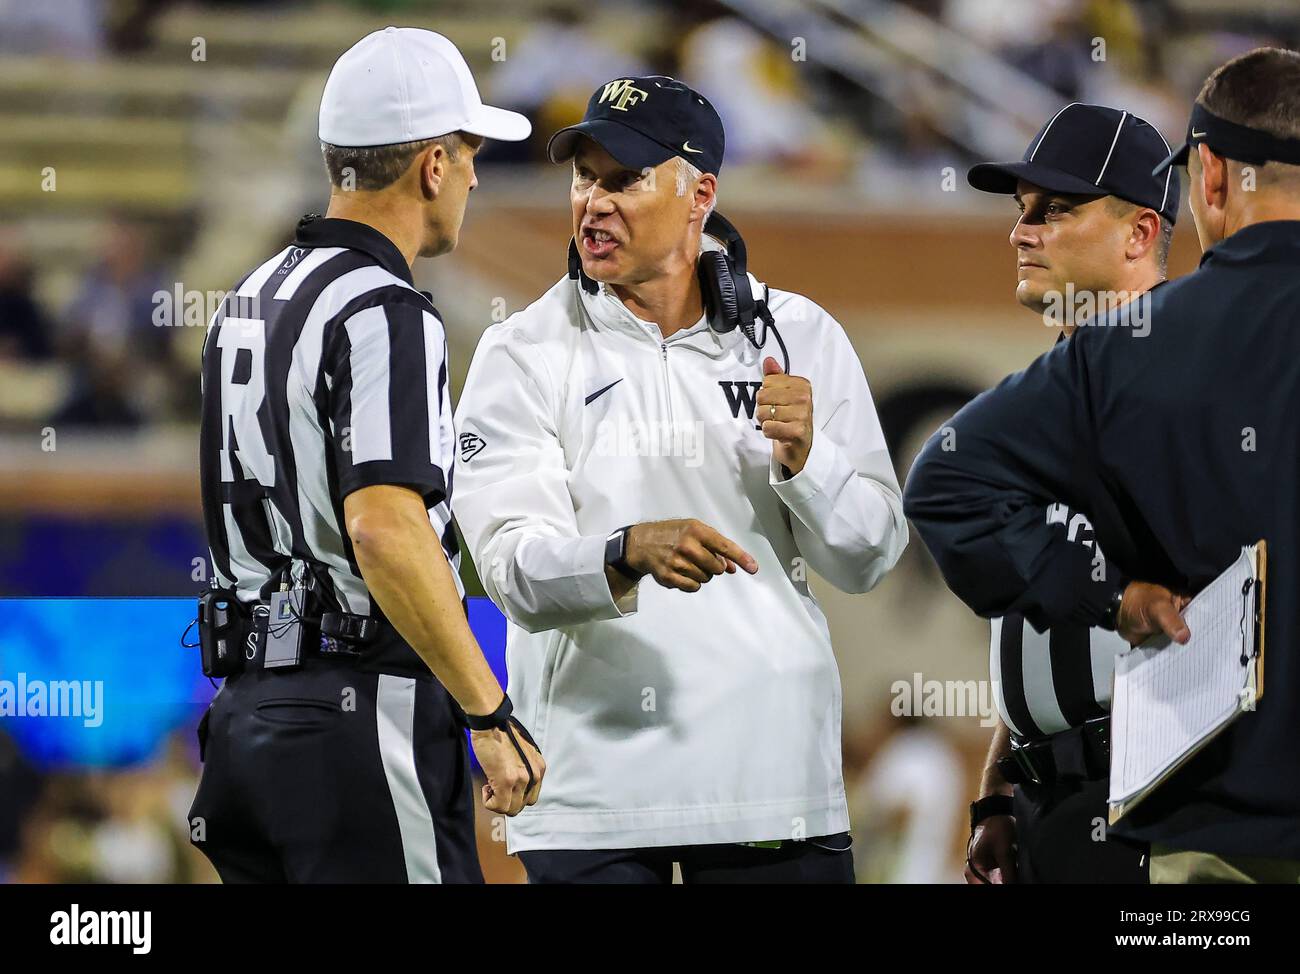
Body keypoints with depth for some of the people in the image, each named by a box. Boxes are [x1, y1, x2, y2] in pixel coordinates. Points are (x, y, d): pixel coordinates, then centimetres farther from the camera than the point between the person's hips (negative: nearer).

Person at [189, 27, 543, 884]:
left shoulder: (250, 301, 15)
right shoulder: (385, 314, -13)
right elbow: (384, 530, -25)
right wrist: (492, 716, -22)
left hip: (249, 714, 9)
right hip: (363, 714, -9)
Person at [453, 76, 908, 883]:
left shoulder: (799, 337, 5)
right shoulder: (525, 354, 0)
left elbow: (869, 559, 3)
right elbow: (514, 567, -12)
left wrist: (803, 460, -16)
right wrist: (630, 553, -31)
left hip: (769, 761, 1)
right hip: (590, 781, -1)